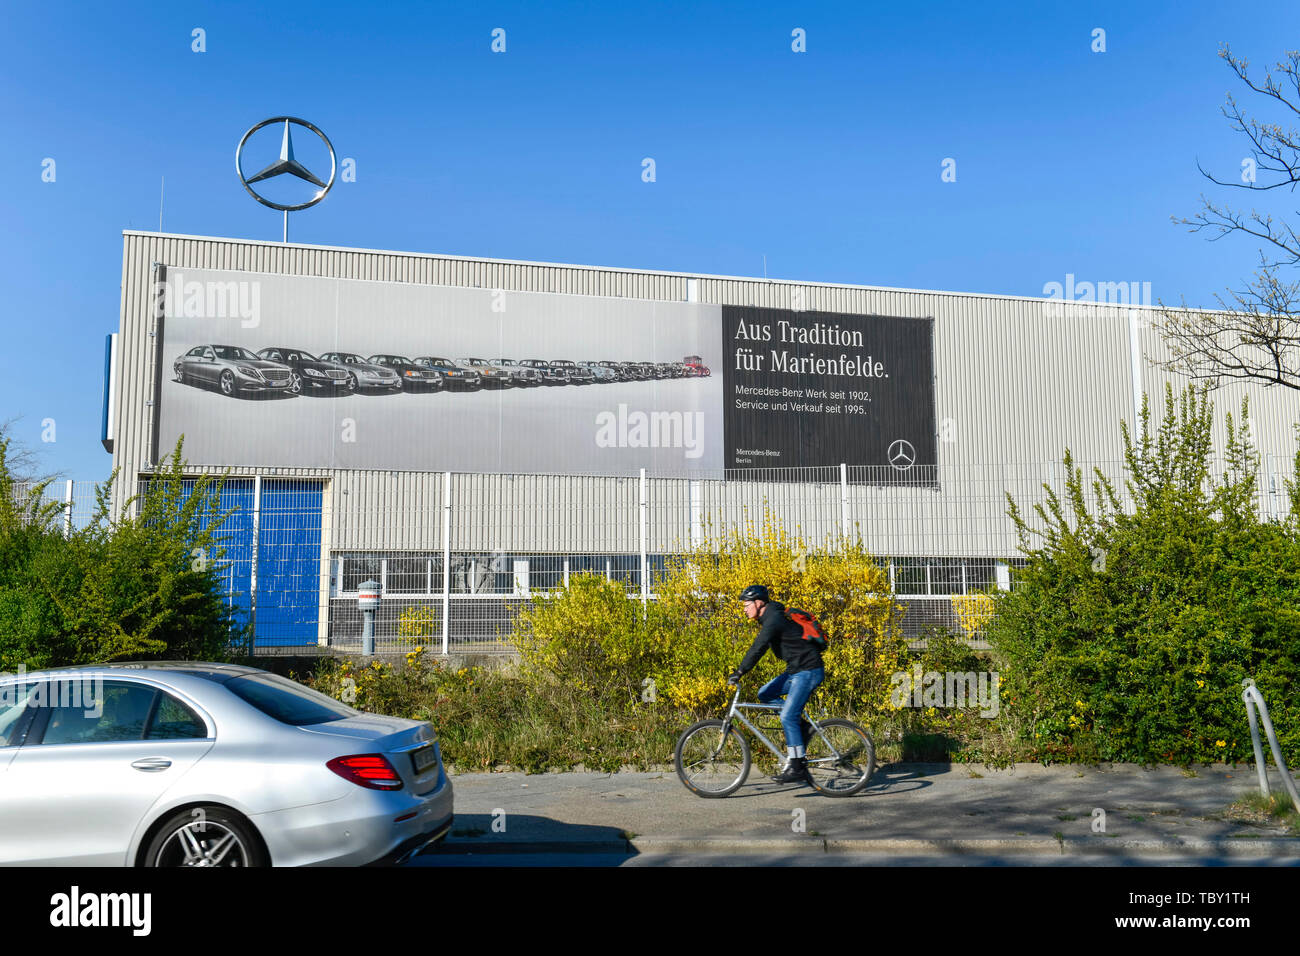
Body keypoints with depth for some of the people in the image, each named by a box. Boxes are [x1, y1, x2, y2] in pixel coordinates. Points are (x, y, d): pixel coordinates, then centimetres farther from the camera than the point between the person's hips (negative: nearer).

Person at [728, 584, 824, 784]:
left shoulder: (774, 620, -19)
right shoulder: (769, 618, 13)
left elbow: (758, 649, -26)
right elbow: (759, 648, 22)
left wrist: (739, 673, -25)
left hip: (809, 671, -10)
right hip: (796, 670, 10)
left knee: (788, 717, -13)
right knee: (764, 694, 8)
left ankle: (797, 768, -8)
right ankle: (800, 725, 12)